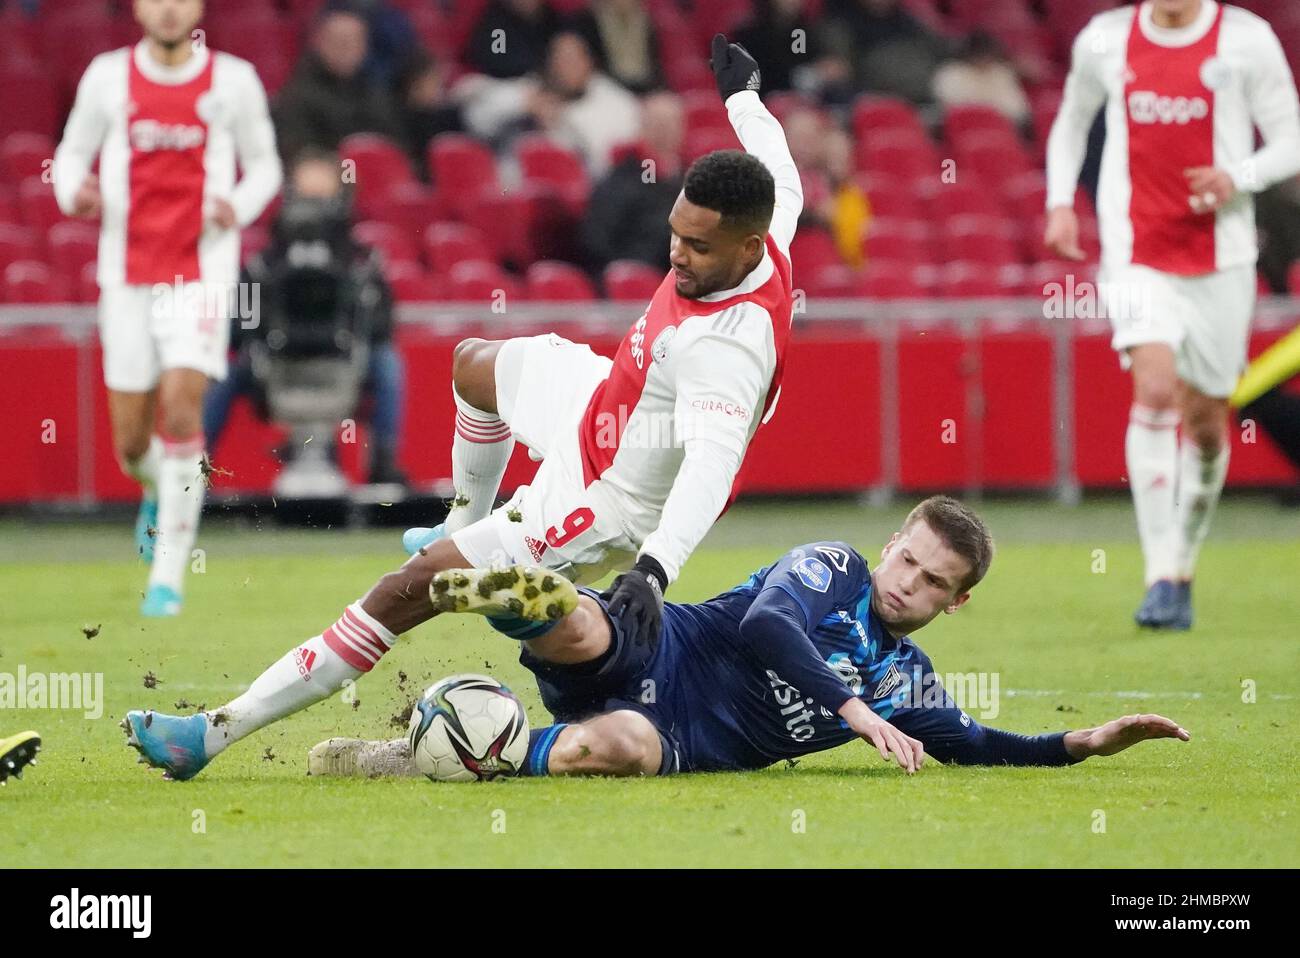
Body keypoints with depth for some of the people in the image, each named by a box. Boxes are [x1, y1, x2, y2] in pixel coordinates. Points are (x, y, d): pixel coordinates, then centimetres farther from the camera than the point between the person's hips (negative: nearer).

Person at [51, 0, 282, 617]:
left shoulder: (233, 80, 1)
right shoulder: (108, 76, 3)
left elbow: (264, 166, 11)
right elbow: (71, 153, 13)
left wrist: (238, 207, -10)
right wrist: (73, 192, -10)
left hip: (202, 271, -2)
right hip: (127, 275, 2)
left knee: (181, 406, -19)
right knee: (132, 442, 4)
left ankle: (168, 575, -13)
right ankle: (157, 492, 43)